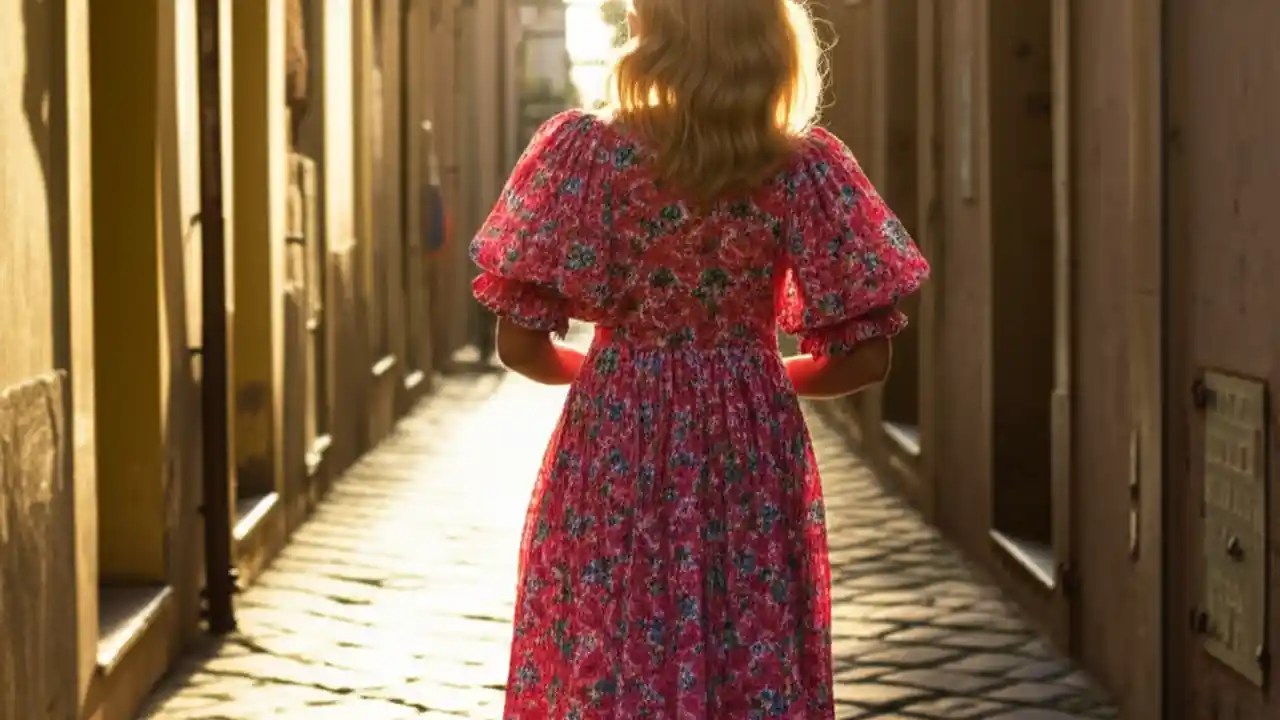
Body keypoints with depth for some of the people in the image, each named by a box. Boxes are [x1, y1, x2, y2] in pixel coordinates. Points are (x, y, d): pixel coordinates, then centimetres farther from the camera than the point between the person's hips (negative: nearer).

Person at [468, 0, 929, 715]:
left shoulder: (589, 152, -8)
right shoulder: (802, 170, -6)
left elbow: (522, 345, -6)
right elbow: (864, 358, -3)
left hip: (614, 460, -1)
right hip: (752, 470, 1)